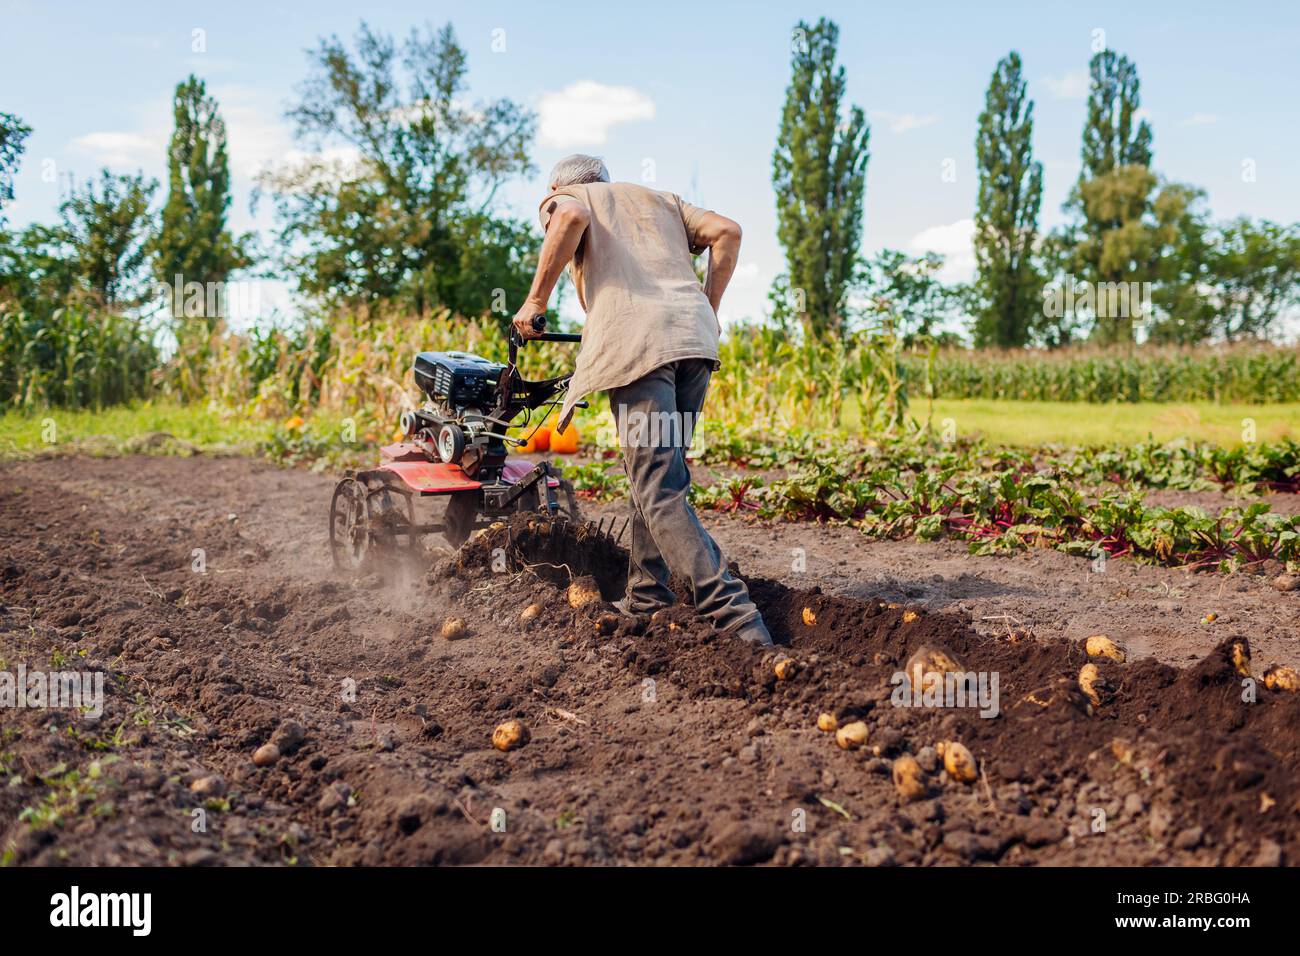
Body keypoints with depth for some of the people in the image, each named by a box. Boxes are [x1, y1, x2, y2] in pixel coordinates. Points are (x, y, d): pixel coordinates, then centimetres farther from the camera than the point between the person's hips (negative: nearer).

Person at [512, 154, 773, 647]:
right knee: (654, 476, 18)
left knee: (660, 492, -10)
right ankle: (646, 601, 20)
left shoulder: (563, 197, 21)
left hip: (635, 340, -6)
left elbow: (571, 217, -6)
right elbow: (726, 231, 18)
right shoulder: (658, 198, 34)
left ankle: (737, 622, -20)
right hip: (695, 337, 6)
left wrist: (536, 299, 1)